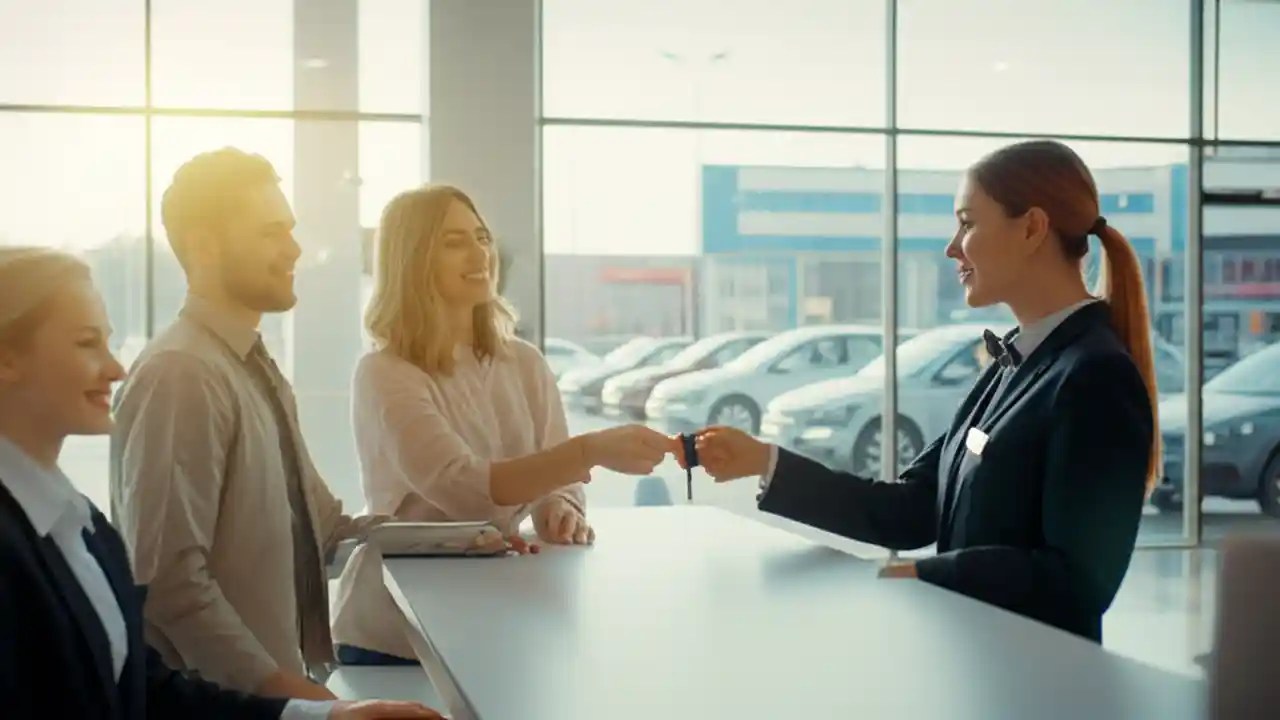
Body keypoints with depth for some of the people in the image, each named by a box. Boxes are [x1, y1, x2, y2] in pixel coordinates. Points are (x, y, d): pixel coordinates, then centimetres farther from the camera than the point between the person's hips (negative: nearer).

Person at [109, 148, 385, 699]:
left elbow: (318, 527, 9)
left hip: (281, 676, 8)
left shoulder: (257, 367, 10)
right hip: (223, 696, -8)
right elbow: (169, 579, -24)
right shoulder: (181, 375, -19)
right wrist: (272, 682, -22)